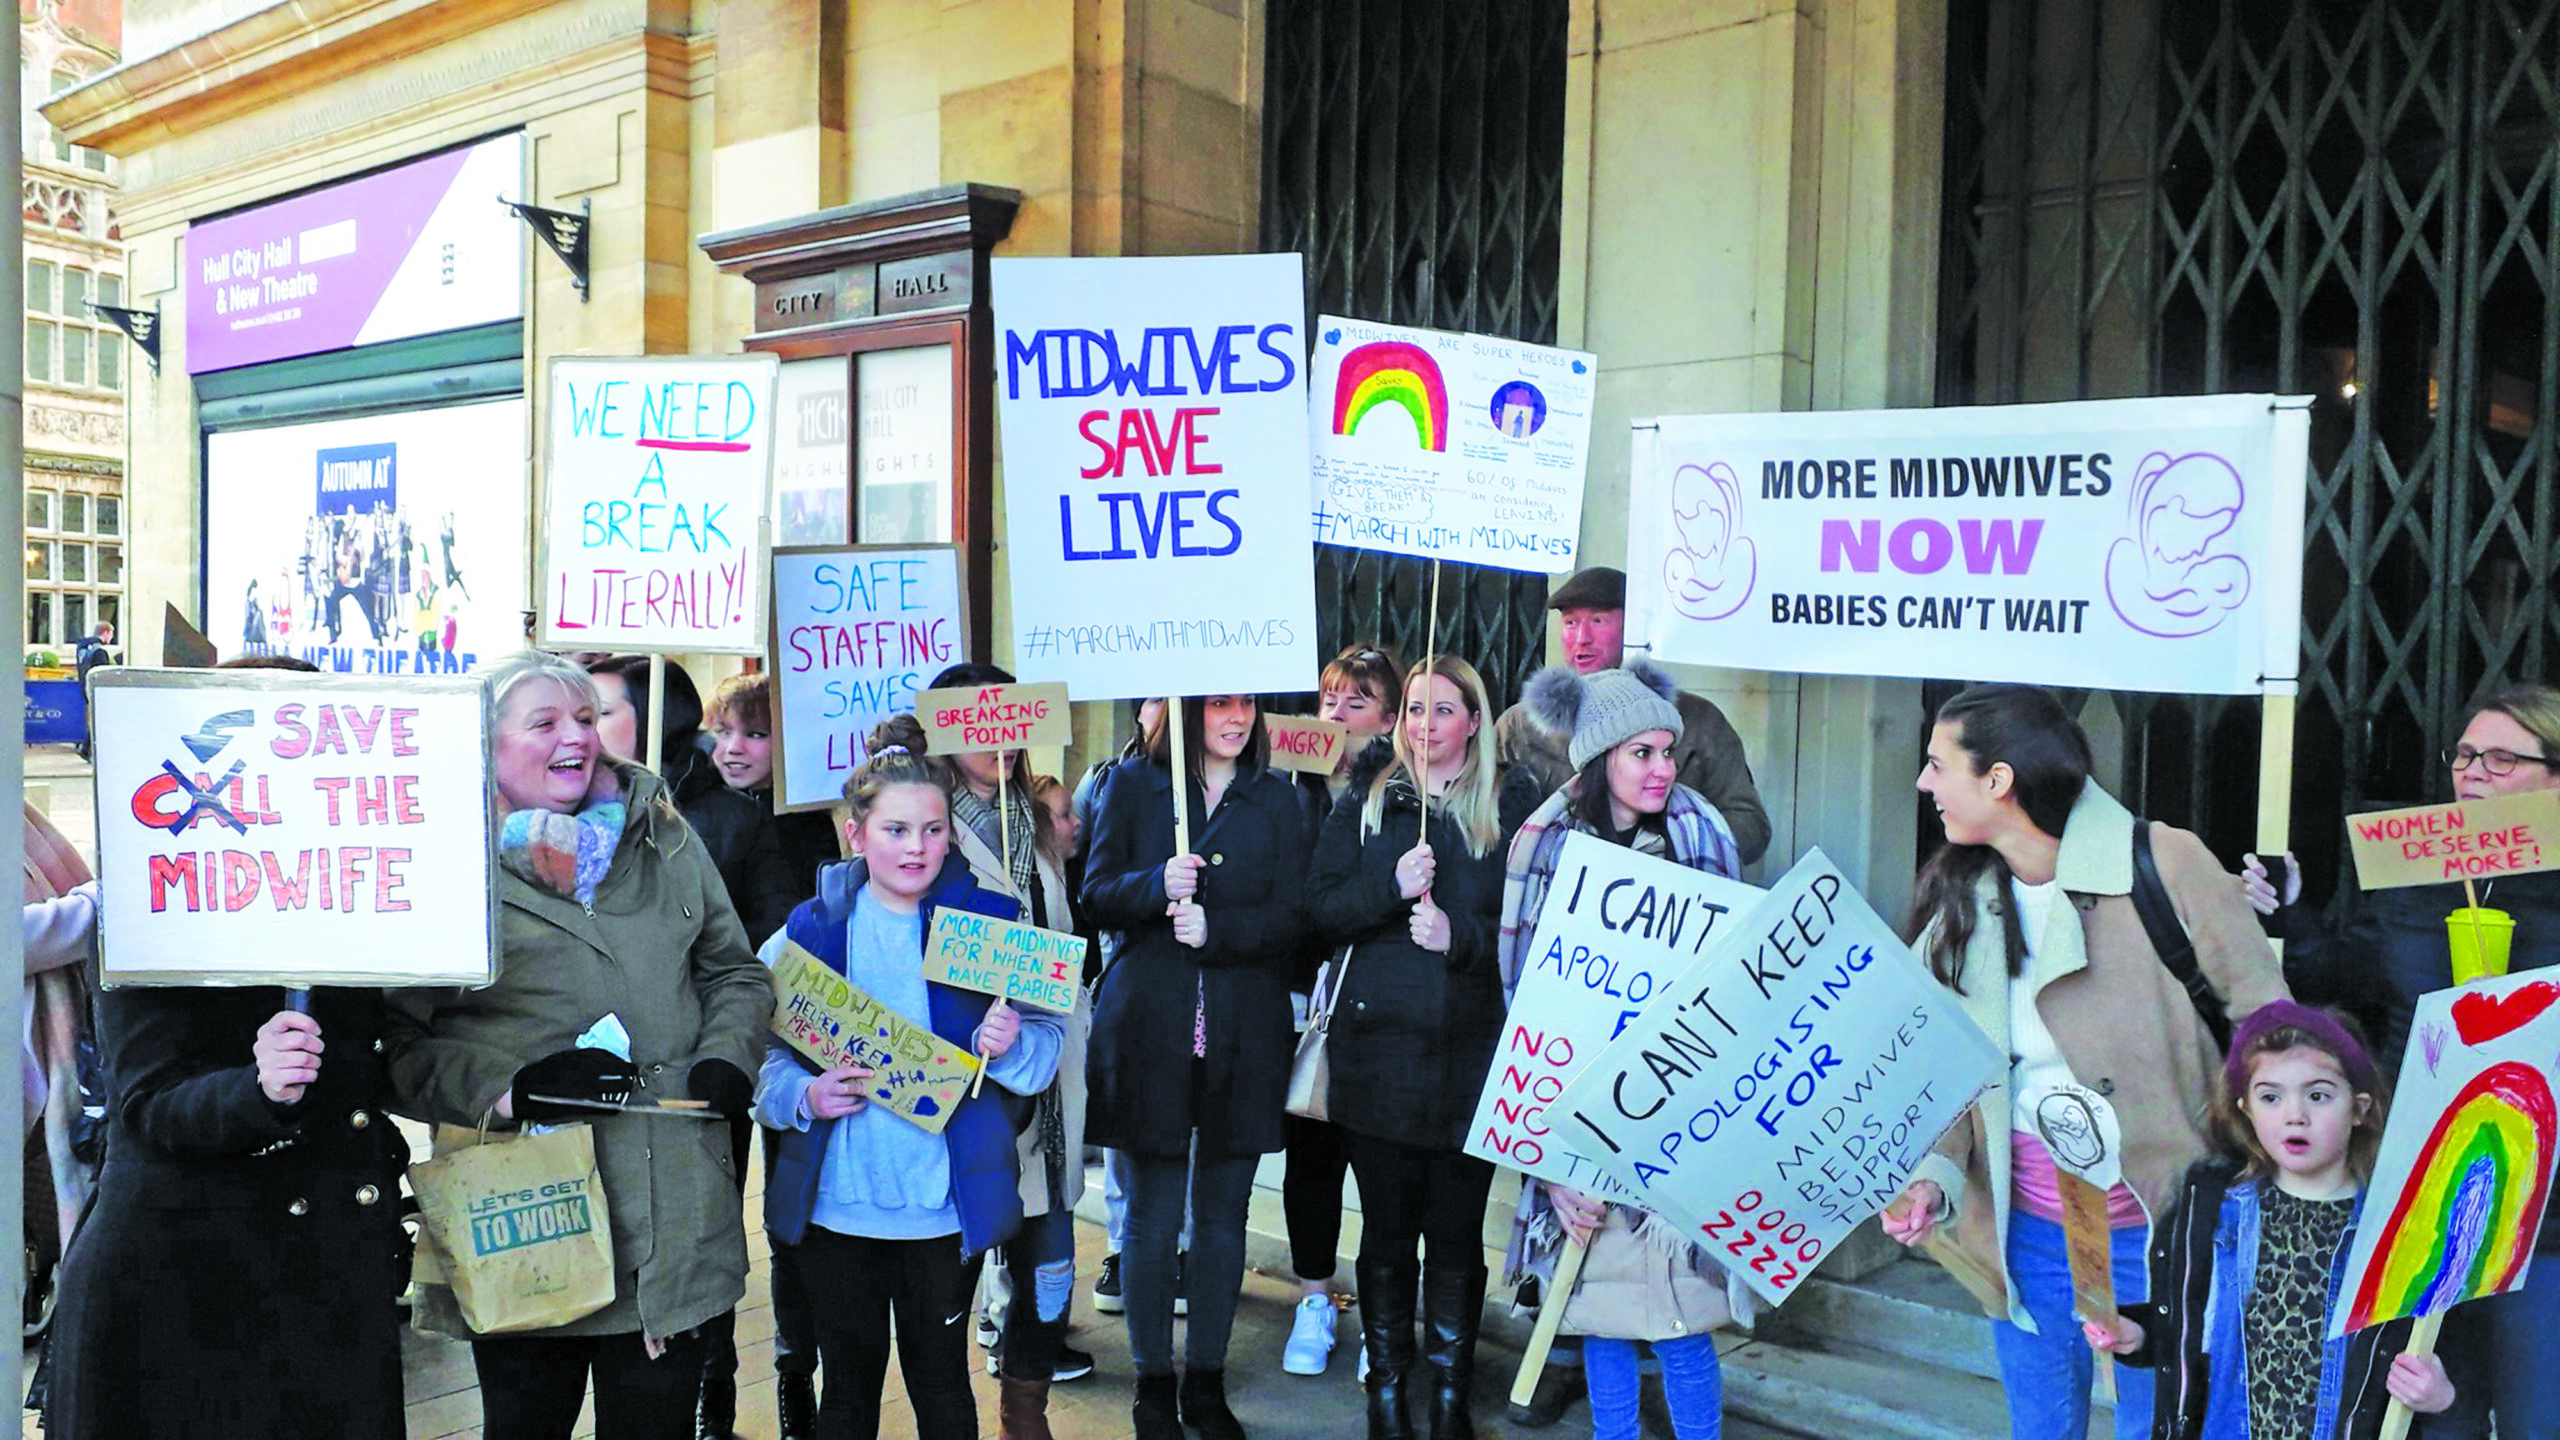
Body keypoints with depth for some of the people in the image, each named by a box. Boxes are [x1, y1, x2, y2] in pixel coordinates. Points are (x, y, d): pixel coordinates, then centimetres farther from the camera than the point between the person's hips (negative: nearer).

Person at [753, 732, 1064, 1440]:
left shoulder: (988, 922, -1)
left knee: (941, 1383, 12)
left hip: (945, 1203, 0)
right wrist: (803, 1096, -17)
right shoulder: (811, 929, 0)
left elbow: (1046, 1046, 0)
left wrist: (1007, 1044, -21)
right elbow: (758, 1046, 2)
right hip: (837, 1203, 1)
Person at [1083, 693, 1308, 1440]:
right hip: (1151, 1029, -1)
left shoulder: (1276, 797, 8)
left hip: (1244, 1034, 2)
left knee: (1223, 1215, 9)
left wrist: (1217, 928, -16)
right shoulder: (1131, 784, 5)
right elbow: (1096, 894, 0)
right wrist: (1156, 885, -19)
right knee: (1153, 1216, 5)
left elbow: (1290, 915, 0)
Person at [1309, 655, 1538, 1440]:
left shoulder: (1512, 804, 3)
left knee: (1457, 1233, 5)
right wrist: (1392, 885, -14)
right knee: (1387, 1229, 9)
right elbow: (1321, 910, 2)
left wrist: (1461, 935, -15)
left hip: (1471, 1052, -1)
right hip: (1377, 1045, 1)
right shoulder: (1364, 802, 8)